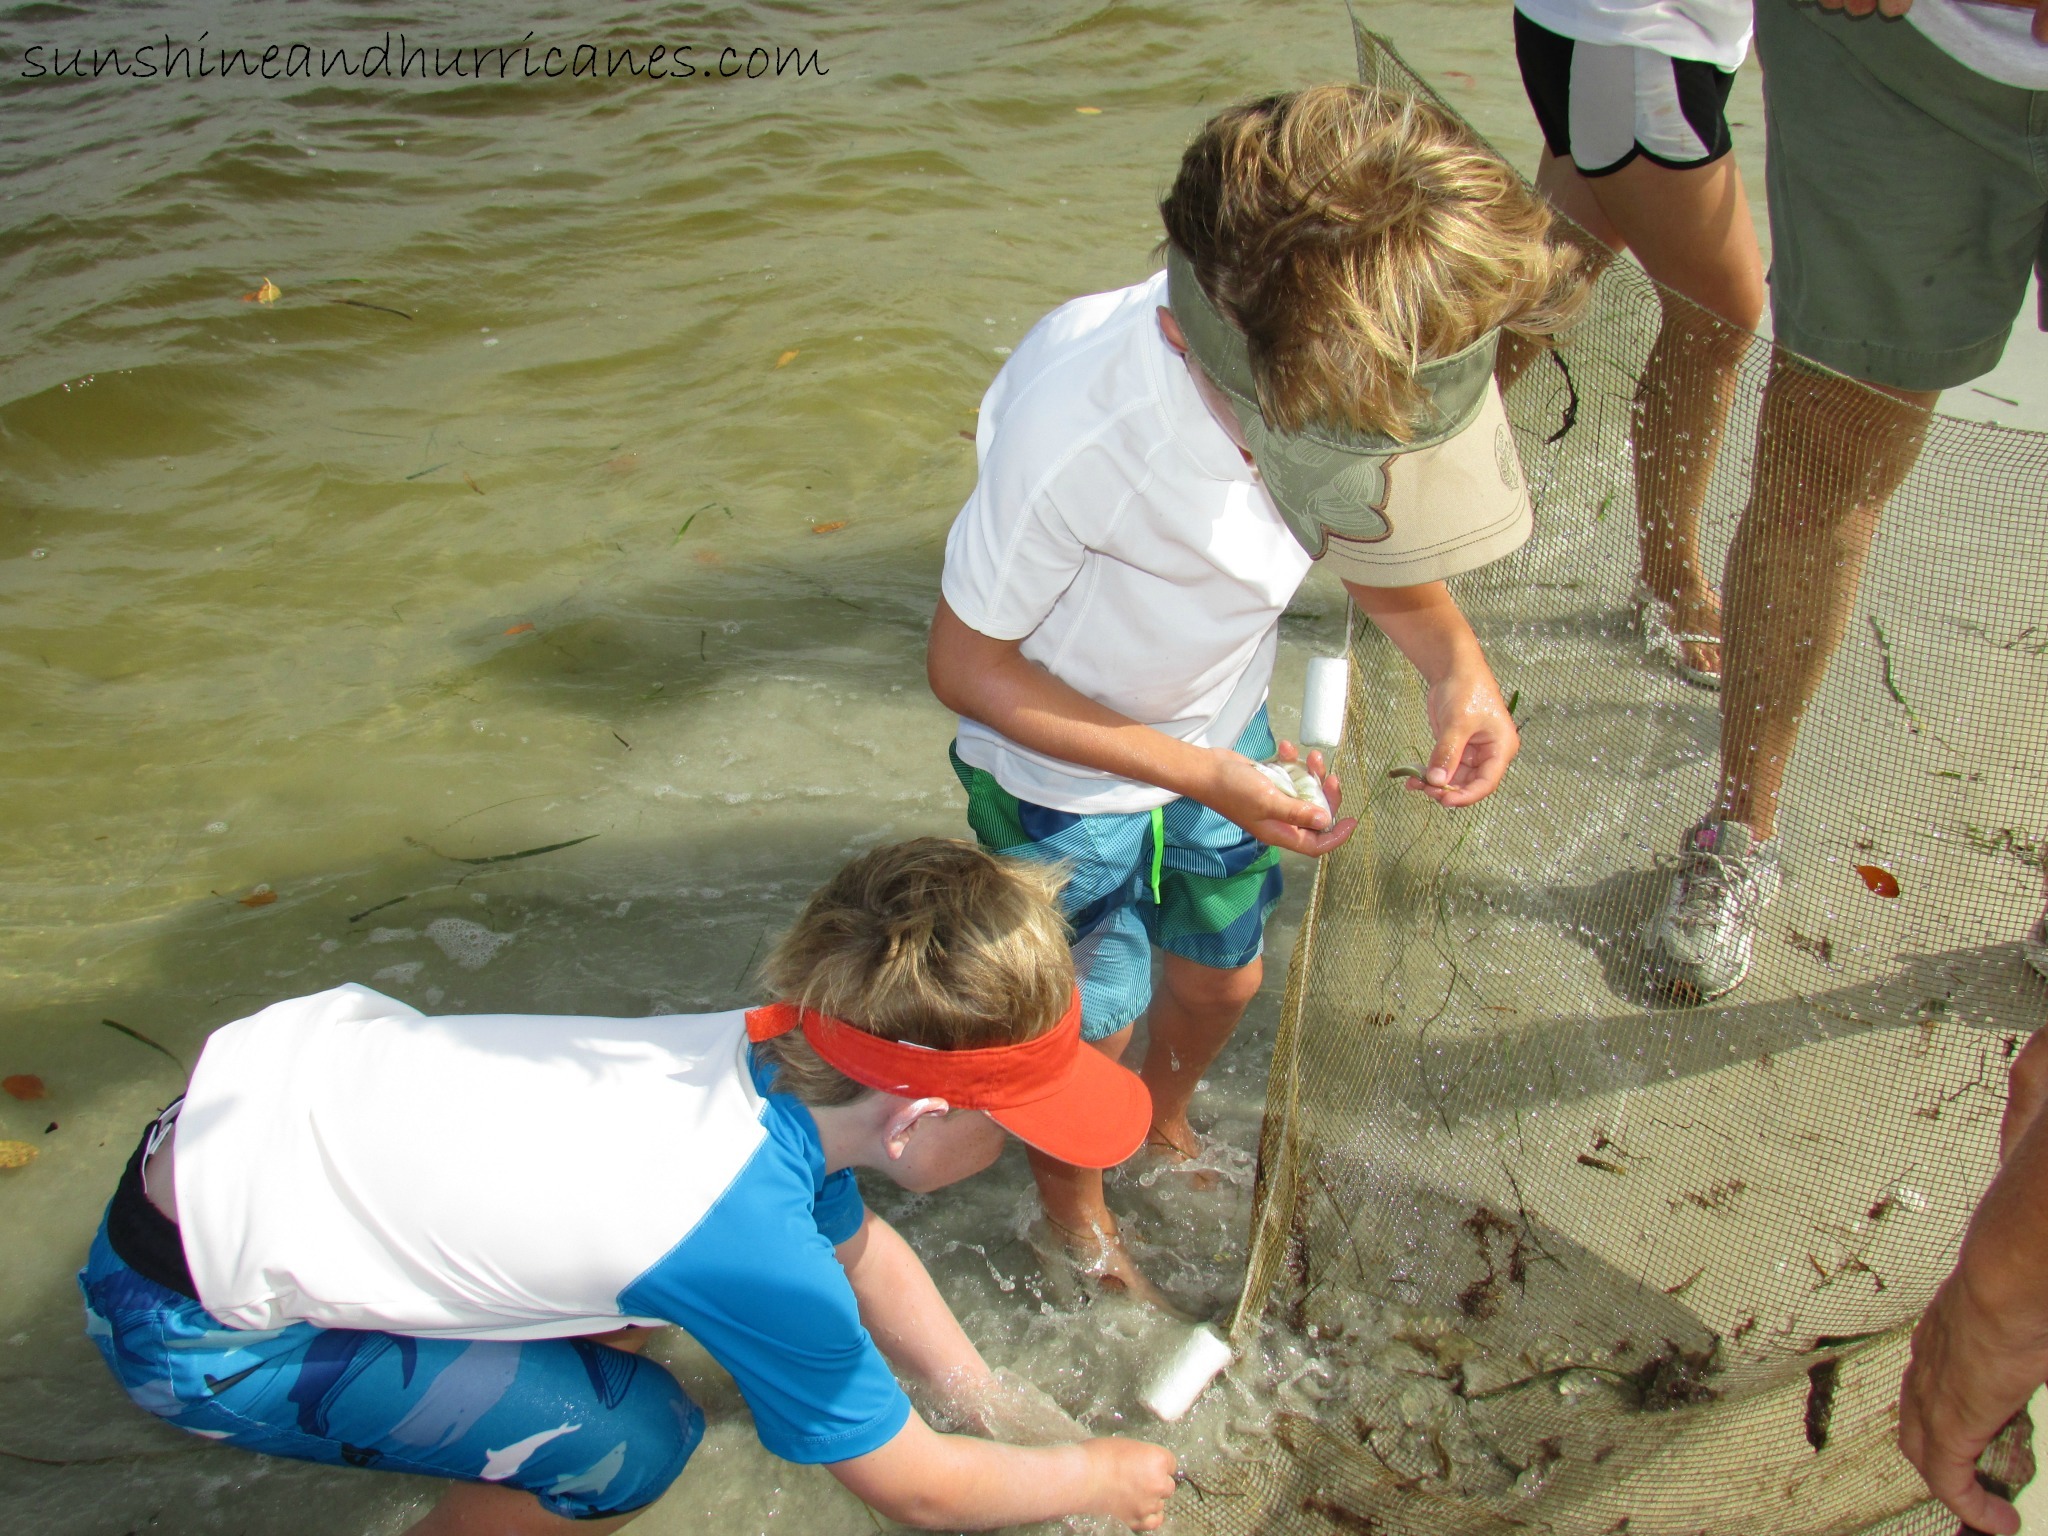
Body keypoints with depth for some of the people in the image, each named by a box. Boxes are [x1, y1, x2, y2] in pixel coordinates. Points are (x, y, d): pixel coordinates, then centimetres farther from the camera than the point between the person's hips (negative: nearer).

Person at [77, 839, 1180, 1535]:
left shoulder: (773, 1051, -9)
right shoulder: (756, 1255, -31)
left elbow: (861, 1246, 12)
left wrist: (1003, 1408, 20)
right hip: (199, 1316, -7)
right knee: (632, 1440, -11)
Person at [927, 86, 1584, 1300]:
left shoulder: (1346, 366, -25)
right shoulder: (1075, 424, -41)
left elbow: (1368, 531, -1)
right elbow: (967, 661, -26)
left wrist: (1456, 662, -20)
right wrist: (1202, 776, -31)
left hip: (1226, 725, 5)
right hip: (1063, 765, -4)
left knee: (1223, 976, 23)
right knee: (1091, 1023, 14)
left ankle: (1169, 1123, 58)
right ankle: (1073, 1199, 48)